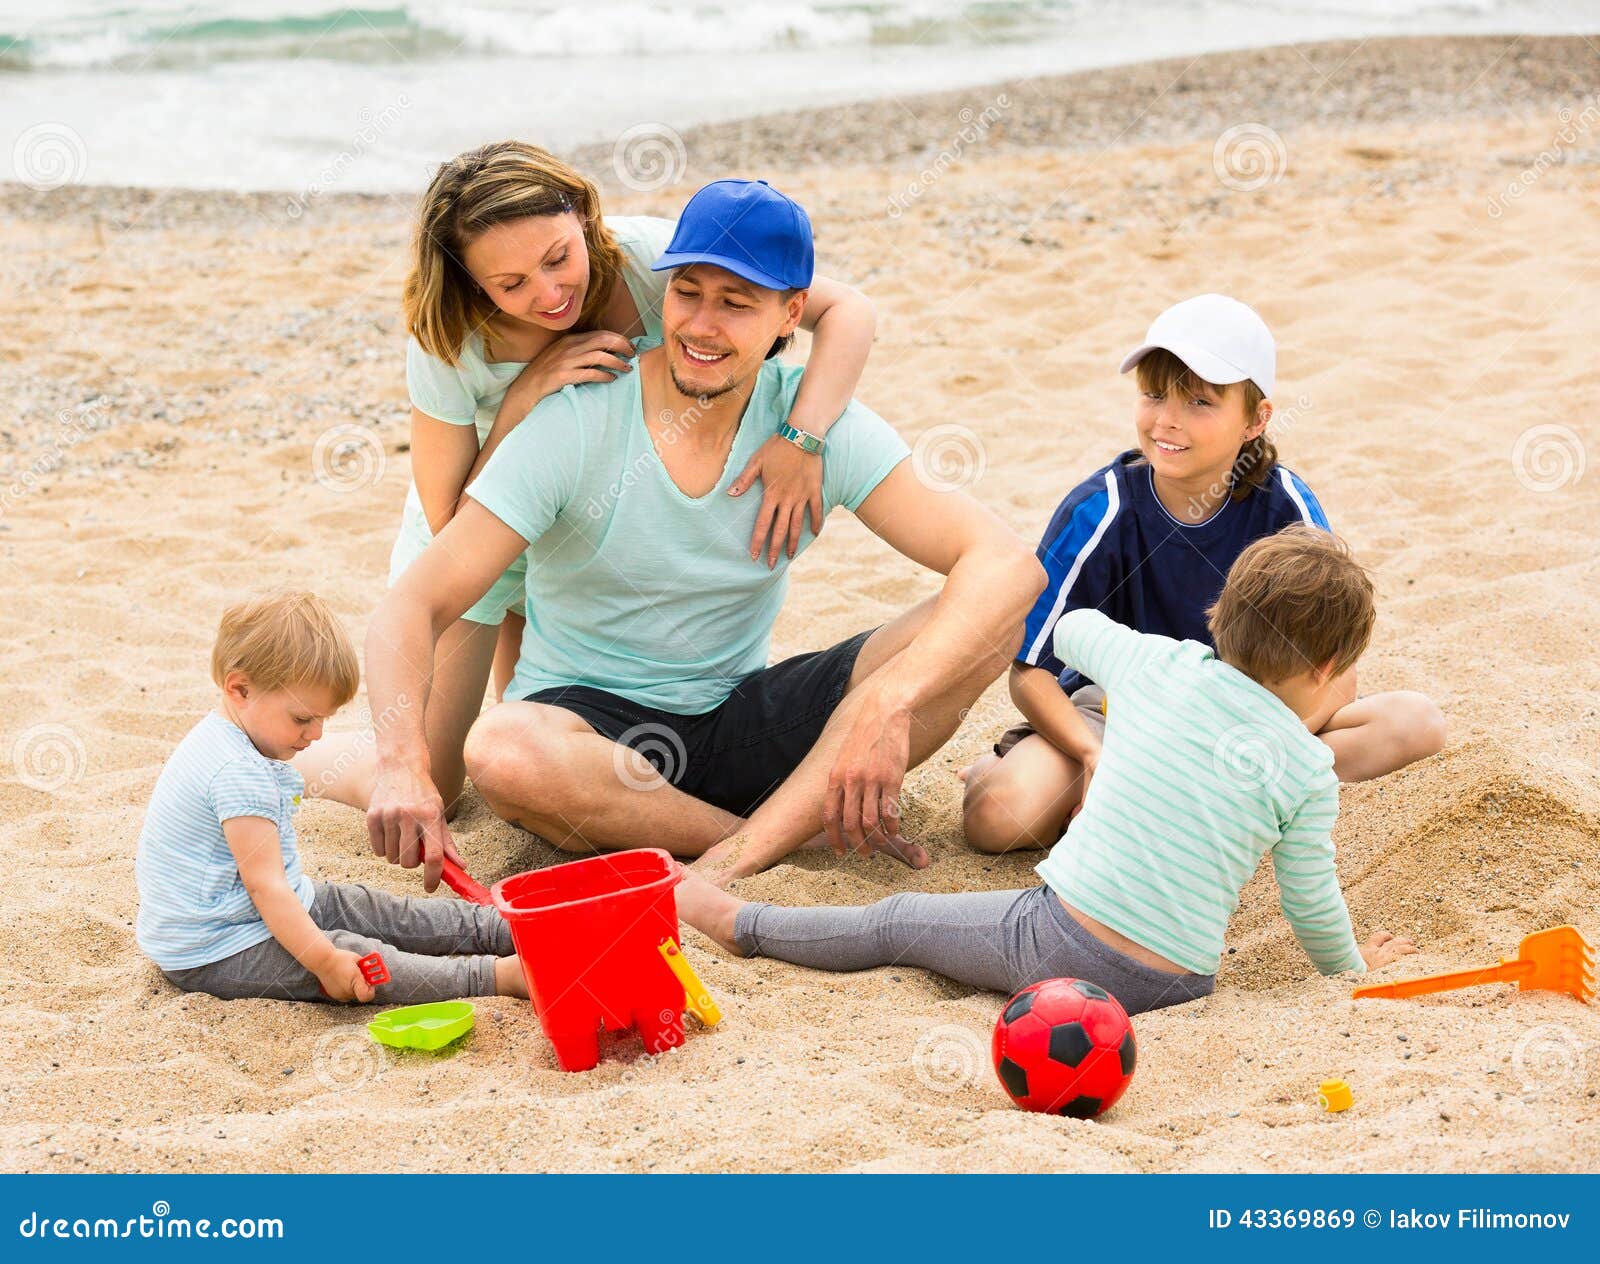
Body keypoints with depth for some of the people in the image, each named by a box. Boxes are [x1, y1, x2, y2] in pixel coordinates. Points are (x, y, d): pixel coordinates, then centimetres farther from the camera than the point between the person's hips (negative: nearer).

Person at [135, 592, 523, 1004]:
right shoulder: (238, 773, -29)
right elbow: (265, 885, -30)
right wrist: (325, 962, -30)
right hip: (212, 952, -11)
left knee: (379, 911, 9)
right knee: (363, 959, -21)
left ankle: (499, 927, 12)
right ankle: (496, 975, -28)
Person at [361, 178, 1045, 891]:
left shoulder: (819, 424, -10)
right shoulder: (575, 425, -15)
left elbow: (1008, 566, -20)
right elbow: (413, 605, -20)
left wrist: (889, 702, -38)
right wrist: (404, 762, -40)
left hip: (740, 720, 2)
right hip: (583, 720, -2)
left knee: (979, 617, -19)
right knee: (501, 751, -39)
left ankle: (732, 862, -29)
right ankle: (809, 829, -19)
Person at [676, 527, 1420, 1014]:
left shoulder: (1157, 664, -2)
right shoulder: (1309, 771, -6)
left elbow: (1073, 630, 19)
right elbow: (1312, 906, 4)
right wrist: (1350, 966, 24)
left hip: (1055, 940, 0)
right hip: (1173, 985, 0)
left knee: (897, 922, 18)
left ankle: (739, 923, 29)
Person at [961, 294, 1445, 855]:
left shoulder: (1284, 505, -13)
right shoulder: (1098, 512, -18)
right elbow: (1030, 672, -16)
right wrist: (1096, 756, -33)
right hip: (1113, 708, -3)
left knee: (1416, 721, -19)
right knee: (996, 816, -34)